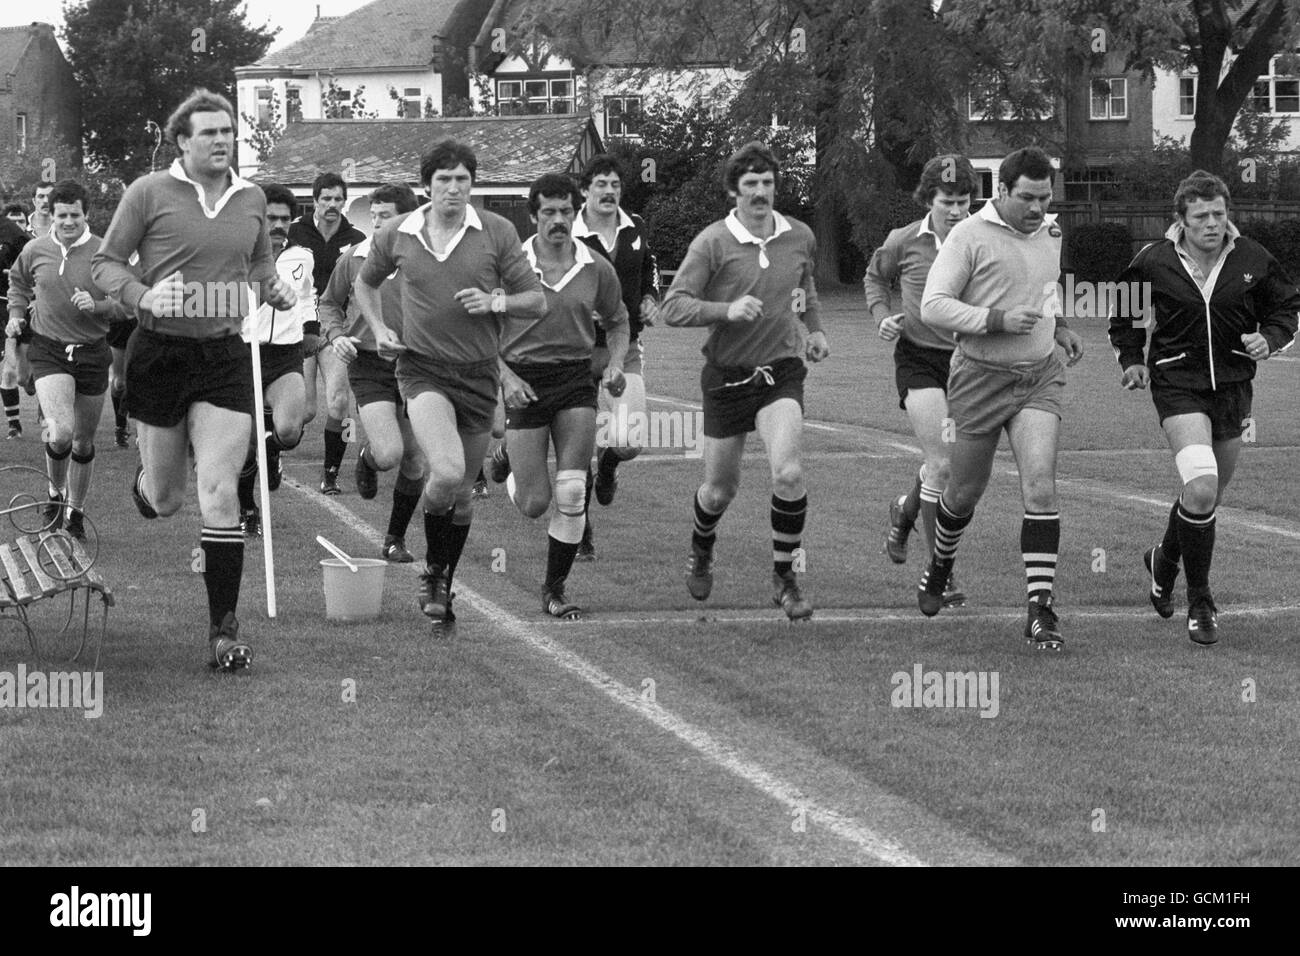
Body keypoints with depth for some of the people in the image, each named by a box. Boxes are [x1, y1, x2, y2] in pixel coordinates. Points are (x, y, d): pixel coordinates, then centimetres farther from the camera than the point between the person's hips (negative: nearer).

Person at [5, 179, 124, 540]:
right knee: (61, 432, -20)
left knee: (83, 442, 11)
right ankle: (55, 493, 8)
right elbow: (18, 281, 21)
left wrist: (95, 305, -22)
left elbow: (125, 304, -5)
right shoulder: (35, 250, -1)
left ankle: (76, 512, 29)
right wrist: (16, 313, 7)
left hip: (92, 353, 1)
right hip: (49, 351, -1)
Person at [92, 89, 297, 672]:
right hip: (160, 354, -2)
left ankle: (223, 625, -4)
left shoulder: (251, 199, 6)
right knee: (166, 499, 8)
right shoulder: (150, 193, -6)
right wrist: (144, 296, -21)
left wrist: (275, 289, 2)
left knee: (220, 492, -10)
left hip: (225, 356, 2)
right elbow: (105, 263, -3)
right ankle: (142, 488, 49)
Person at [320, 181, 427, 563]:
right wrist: (336, 334, -3)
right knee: (388, 454, -19)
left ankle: (396, 539, 23)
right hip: (368, 363, -1)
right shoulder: (354, 258, 1)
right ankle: (367, 459, 18)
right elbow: (329, 303, 15)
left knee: (414, 463, 5)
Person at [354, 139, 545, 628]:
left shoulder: (497, 232, -2)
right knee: (447, 472, -24)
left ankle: (444, 585, 31)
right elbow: (365, 282, 21)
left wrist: (497, 301, -17)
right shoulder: (396, 235, 0)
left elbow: (536, 302, 2)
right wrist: (379, 329, 7)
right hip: (423, 367, -2)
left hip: (479, 373, 2)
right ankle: (433, 568, 1)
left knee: (462, 490, 11)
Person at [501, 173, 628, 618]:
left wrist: (616, 364, -1)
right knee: (534, 505, -2)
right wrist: (506, 376, -13)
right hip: (526, 382, -2)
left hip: (576, 379, 2)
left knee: (572, 494, -10)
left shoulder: (596, 268, 1)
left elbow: (617, 321, 17)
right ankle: (513, 477, 37)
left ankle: (555, 590, 5)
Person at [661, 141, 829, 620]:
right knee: (720, 490, 9)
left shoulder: (800, 237, 3)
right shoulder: (712, 243, -10)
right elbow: (673, 307, -15)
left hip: (781, 370, 1)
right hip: (727, 376, -1)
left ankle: (784, 577, -4)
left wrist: (815, 329, 14)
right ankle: (701, 554, 43)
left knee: (788, 473, -21)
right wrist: (727, 310, -28)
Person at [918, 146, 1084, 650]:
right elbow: (932, 306, -16)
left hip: (1039, 377, 3)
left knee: (1040, 486, -14)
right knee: (965, 493, 10)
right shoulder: (970, 236, -12)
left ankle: (1040, 609, -15)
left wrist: (1058, 326, 11)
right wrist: (999, 320, -25)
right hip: (982, 378, -3)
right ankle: (938, 569, 42)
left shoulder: (1050, 231, 8)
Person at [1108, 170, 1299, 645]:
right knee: (1201, 489, -22)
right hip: (1178, 384, -3)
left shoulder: (1252, 259, -4)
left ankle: (1164, 560, 46)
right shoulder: (1154, 262, -6)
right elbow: (1125, 307, 13)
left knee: (1207, 497, 15)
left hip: (1233, 386, 3)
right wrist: (1131, 358, 5)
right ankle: (1199, 602, -9)